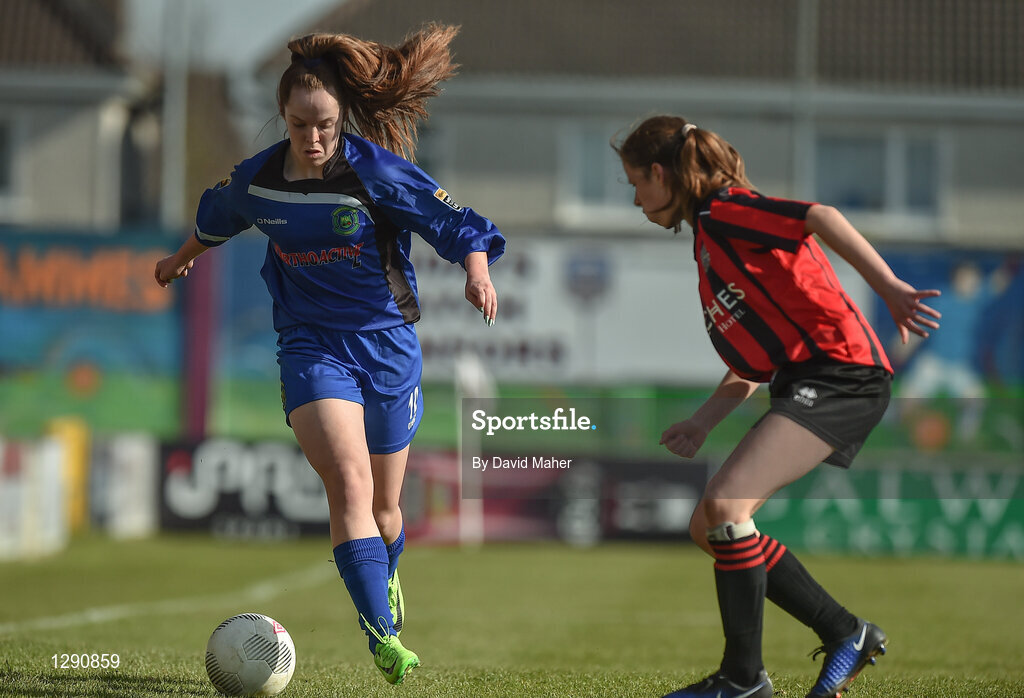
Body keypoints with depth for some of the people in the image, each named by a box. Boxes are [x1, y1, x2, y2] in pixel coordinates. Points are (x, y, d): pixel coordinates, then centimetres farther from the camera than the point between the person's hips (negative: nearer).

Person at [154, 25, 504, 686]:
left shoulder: (377, 171, -13)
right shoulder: (258, 179, -2)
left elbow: (459, 225, -11)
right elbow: (216, 218, 22)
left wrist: (477, 272, -31)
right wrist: (183, 258, 39)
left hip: (387, 343, -1)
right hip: (312, 347, 1)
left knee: (383, 506, 11)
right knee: (349, 485, -22)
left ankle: (388, 579, 46)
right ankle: (383, 638, -28)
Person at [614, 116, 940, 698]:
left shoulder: (722, 210, -6)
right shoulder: (709, 239, 23)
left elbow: (819, 217, -23)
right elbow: (751, 365, 24)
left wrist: (890, 289, -31)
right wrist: (700, 424, 12)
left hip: (840, 372, -10)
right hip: (804, 387, 10)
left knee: (726, 502, -22)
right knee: (709, 525, 9)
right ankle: (846, 634, 13)